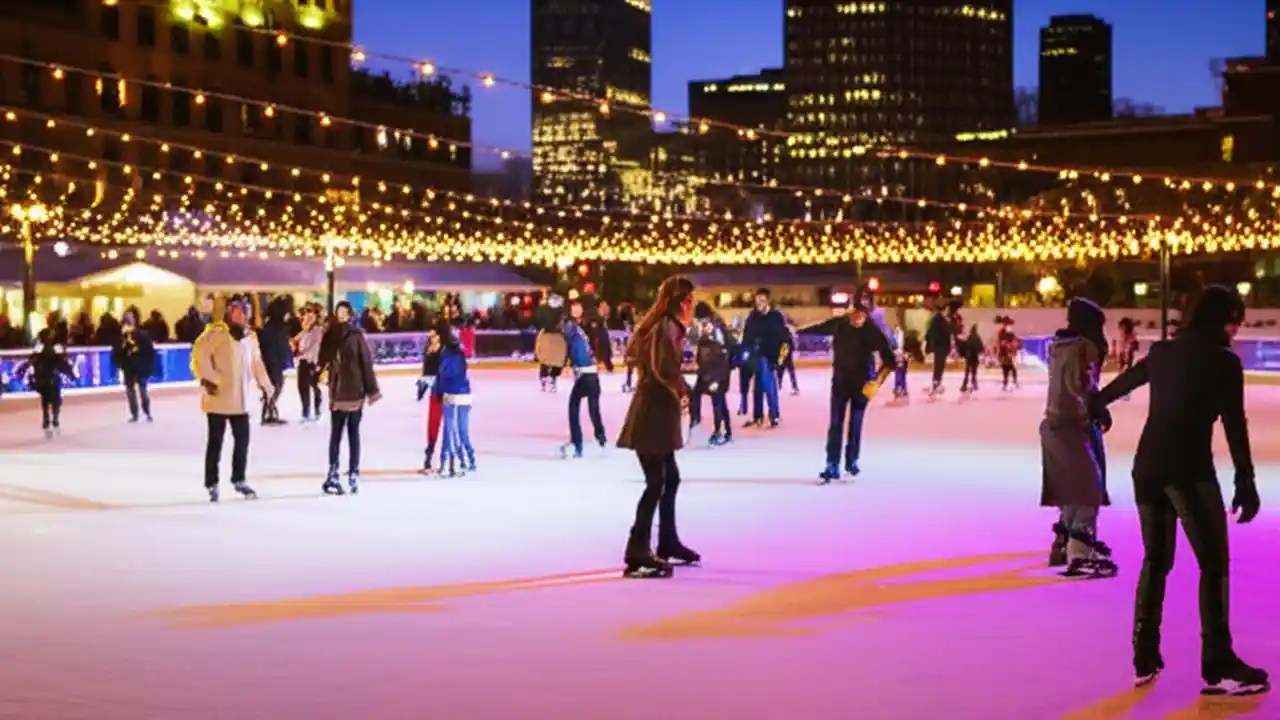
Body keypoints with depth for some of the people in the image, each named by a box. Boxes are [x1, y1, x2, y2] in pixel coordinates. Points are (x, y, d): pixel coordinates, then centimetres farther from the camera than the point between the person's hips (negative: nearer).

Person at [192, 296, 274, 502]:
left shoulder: (249, 336, 13)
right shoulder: (216, 332, -12)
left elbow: (256, 362, 24)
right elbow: (200, 352, -21)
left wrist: (265, 384, 23)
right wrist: (206, 379, -25)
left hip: (240, 399, 7)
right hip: (218, 398, -7)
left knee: (242, 439, 11)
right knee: (216, 441, 1)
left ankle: (239, 480, 26)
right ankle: (212, 484, 10)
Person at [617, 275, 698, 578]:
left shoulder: (665, 325, 15)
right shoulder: (667, 326, -15)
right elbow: (664, 366, -28)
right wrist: (682, 390, -10)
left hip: (657, 410, 10)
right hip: (653, 411, -10)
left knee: (670, 478, 19)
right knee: (656, 482, -10)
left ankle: (668, 543, 30)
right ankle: (637, 552, -11)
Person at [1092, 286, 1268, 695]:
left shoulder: (1164, 352, 13)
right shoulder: (1223, 361, -5)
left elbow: (1126, 380, 32)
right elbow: (1234, 424, -10)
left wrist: (1098, 405, 51)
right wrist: (1245, 482, -8)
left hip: (1148, 465, 7)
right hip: (1189, 469, -7)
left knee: (1155, 561, 15)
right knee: (1214, 564, -2)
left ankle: (1145, 659, 17)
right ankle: (1218, 666, -7)